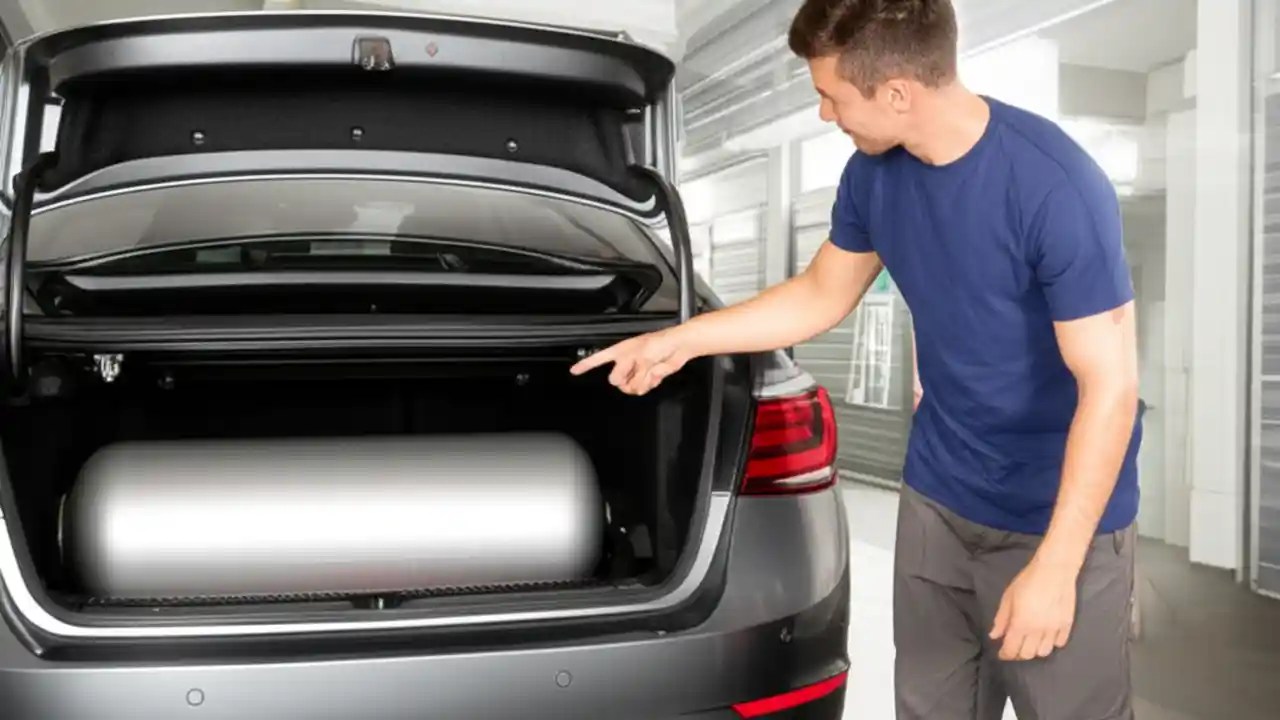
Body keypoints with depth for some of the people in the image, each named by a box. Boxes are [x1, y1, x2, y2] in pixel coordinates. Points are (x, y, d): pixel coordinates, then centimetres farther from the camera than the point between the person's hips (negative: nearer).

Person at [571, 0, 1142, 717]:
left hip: (1058, 518, -5)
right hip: (937, 496, 6)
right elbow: (821, 296, 12)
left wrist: (1054, 566, -21)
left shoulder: (1055, 187, -24)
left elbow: (1110, 385, -21)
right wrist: (679, 341, 9)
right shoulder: (875, 173, -4)